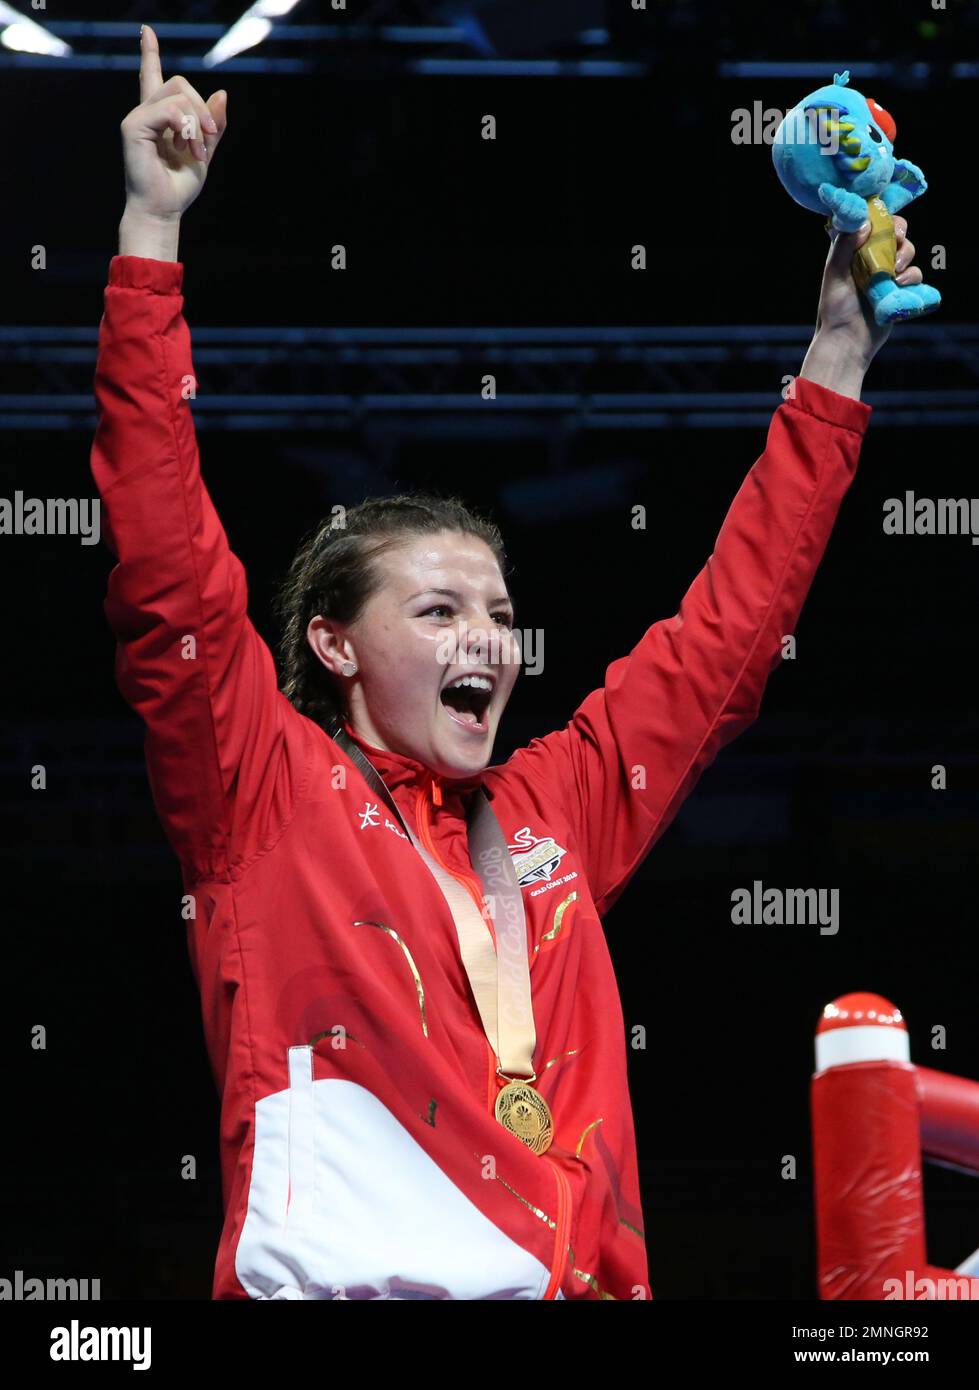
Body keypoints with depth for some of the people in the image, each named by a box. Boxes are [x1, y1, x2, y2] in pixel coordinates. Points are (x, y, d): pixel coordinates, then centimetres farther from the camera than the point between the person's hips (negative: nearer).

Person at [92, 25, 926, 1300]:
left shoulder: (552, 812, 23)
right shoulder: (265, 792, 11)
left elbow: (728, 629, 30)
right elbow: (166, 573, 1)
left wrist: (836, 364, 32)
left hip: (579, 1279, 5)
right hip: (339, 1282, -5)